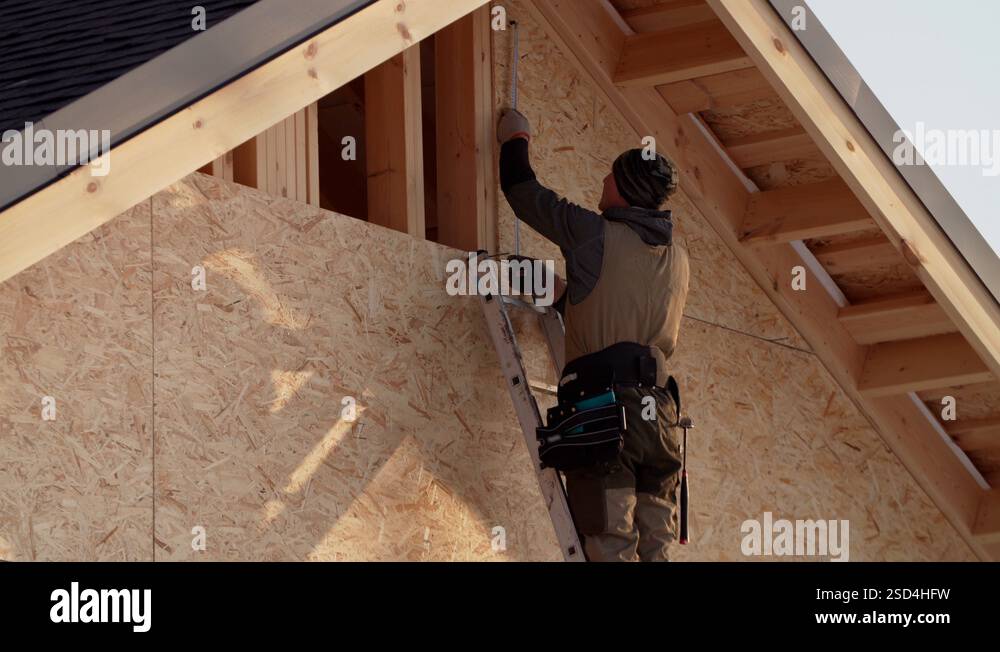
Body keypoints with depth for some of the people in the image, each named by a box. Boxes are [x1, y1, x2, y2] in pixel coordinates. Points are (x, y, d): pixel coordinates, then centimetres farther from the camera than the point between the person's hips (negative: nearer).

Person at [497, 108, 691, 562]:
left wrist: (516, 140, 31)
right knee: (656, 550, 4)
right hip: (658, 415, 6)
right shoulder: (677, 259, 17)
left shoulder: (595, 234, -2)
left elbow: (523, 192, 10)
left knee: (611, 550, -10)